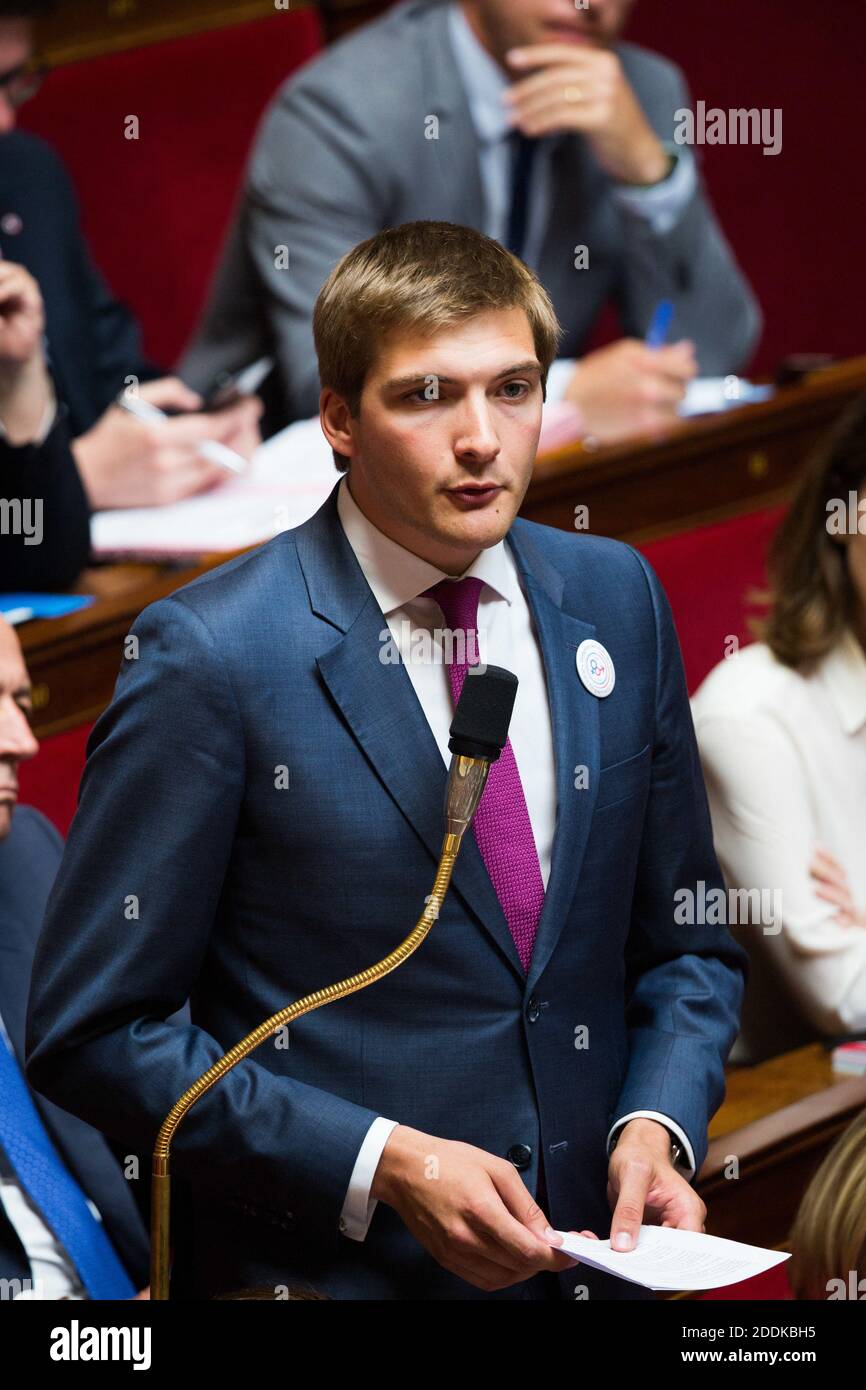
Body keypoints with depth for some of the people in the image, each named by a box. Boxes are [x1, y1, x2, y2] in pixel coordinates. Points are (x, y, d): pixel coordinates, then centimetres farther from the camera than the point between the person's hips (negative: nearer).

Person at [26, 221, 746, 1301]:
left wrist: (656, 1125, -8)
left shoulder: (615, 598, 1)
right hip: (319, 1268, -4)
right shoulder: (211, 655, -15)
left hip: (590, 1259, 5)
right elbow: (90, 1032, -13)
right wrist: (381, 1166, -20)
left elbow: (686, 941, 10)